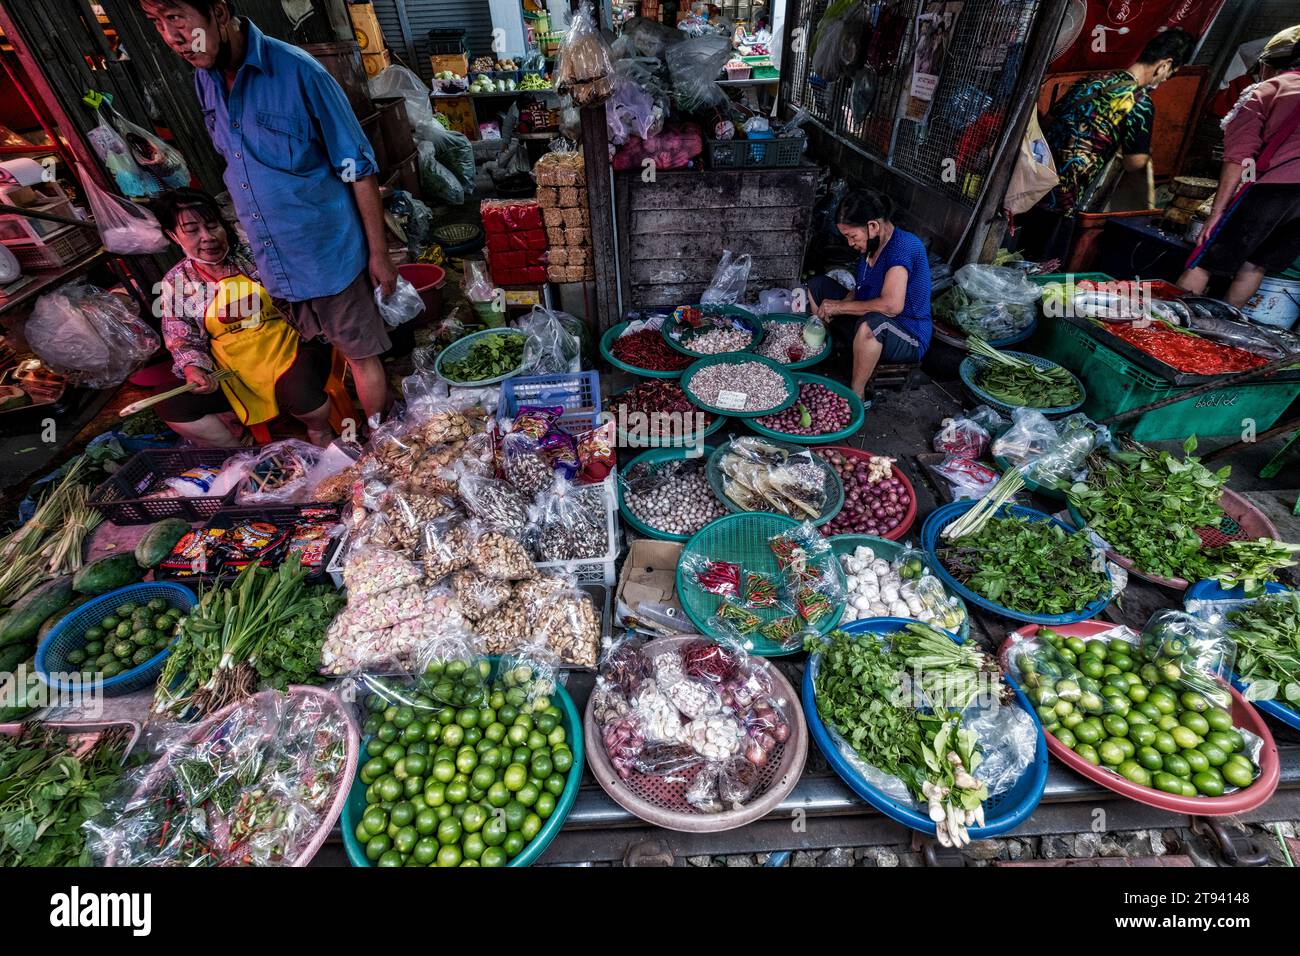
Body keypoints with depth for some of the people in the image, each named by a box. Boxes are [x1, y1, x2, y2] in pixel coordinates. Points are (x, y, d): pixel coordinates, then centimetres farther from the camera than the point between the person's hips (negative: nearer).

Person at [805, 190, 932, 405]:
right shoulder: (871, 245, 1)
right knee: (818, 285, 9)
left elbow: (892, 305, -37)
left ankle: (857, 396, -24)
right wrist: (832, 309, -10)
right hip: (868, 323, 9)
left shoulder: (904, 246, -25)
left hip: (909, 340, -9)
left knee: (871, 323, -45)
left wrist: (840, 306, -26)